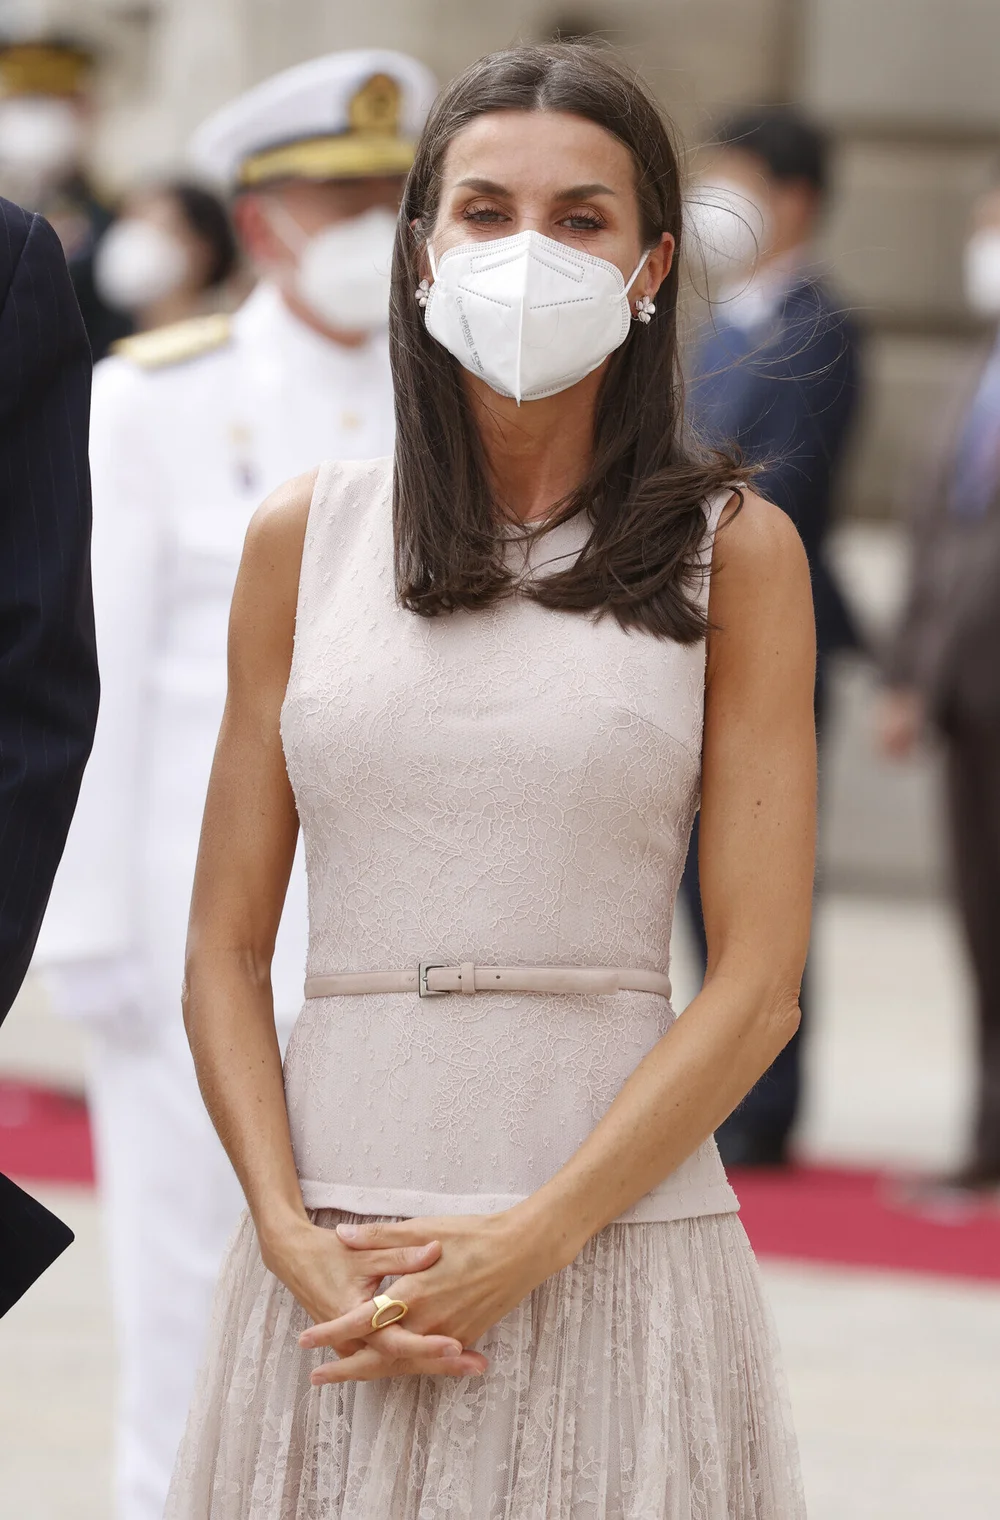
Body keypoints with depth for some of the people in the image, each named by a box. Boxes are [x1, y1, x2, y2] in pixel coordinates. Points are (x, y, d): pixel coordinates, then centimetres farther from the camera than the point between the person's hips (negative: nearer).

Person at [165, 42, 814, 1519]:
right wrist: (289, 1234, -8)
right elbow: (225, 949, 6)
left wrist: (529, 1241, -13)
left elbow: (759, 982, -4)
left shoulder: (732, 551, 1)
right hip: (333, 1248, 2)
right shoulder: (306, 537, 7)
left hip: (614, 1224, -2)